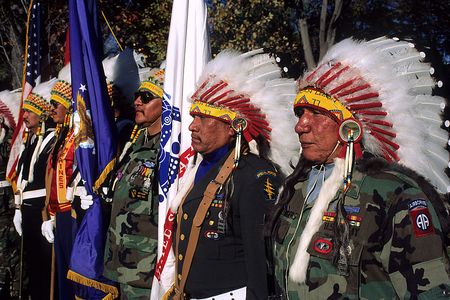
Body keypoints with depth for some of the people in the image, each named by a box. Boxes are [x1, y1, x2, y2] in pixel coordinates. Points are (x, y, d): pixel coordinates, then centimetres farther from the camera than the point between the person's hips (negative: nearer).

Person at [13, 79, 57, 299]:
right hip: (28, 212, 9)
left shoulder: (52, 140, -13)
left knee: (44, 265, -1)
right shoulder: (29, 140, 15)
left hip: (43, 213, -9)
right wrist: (18, 209, 18)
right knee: (31, 263, 15)